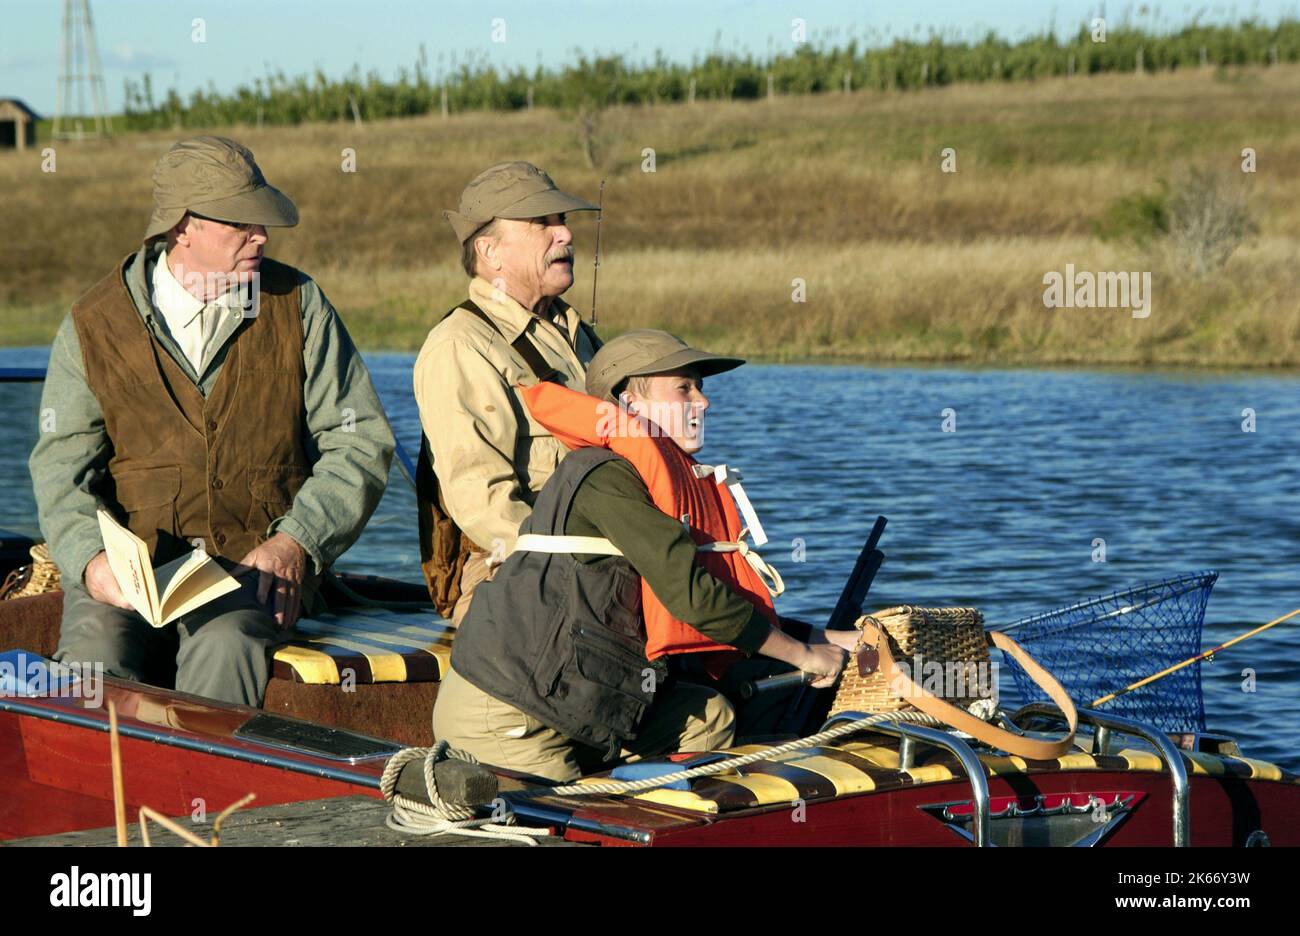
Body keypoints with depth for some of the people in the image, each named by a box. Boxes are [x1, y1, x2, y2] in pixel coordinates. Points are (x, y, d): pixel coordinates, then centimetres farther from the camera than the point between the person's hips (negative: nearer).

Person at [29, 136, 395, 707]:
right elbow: (63, 465, 3)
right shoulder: (93, 325, 6)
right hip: (130, 558, 1)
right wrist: (92, 558, -17)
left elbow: (361, 441, 6)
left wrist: (296, 541, -9)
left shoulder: (297, 305, 7)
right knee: (95, 657, -30)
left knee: (225, 646, -33)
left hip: (258, 559, 0)